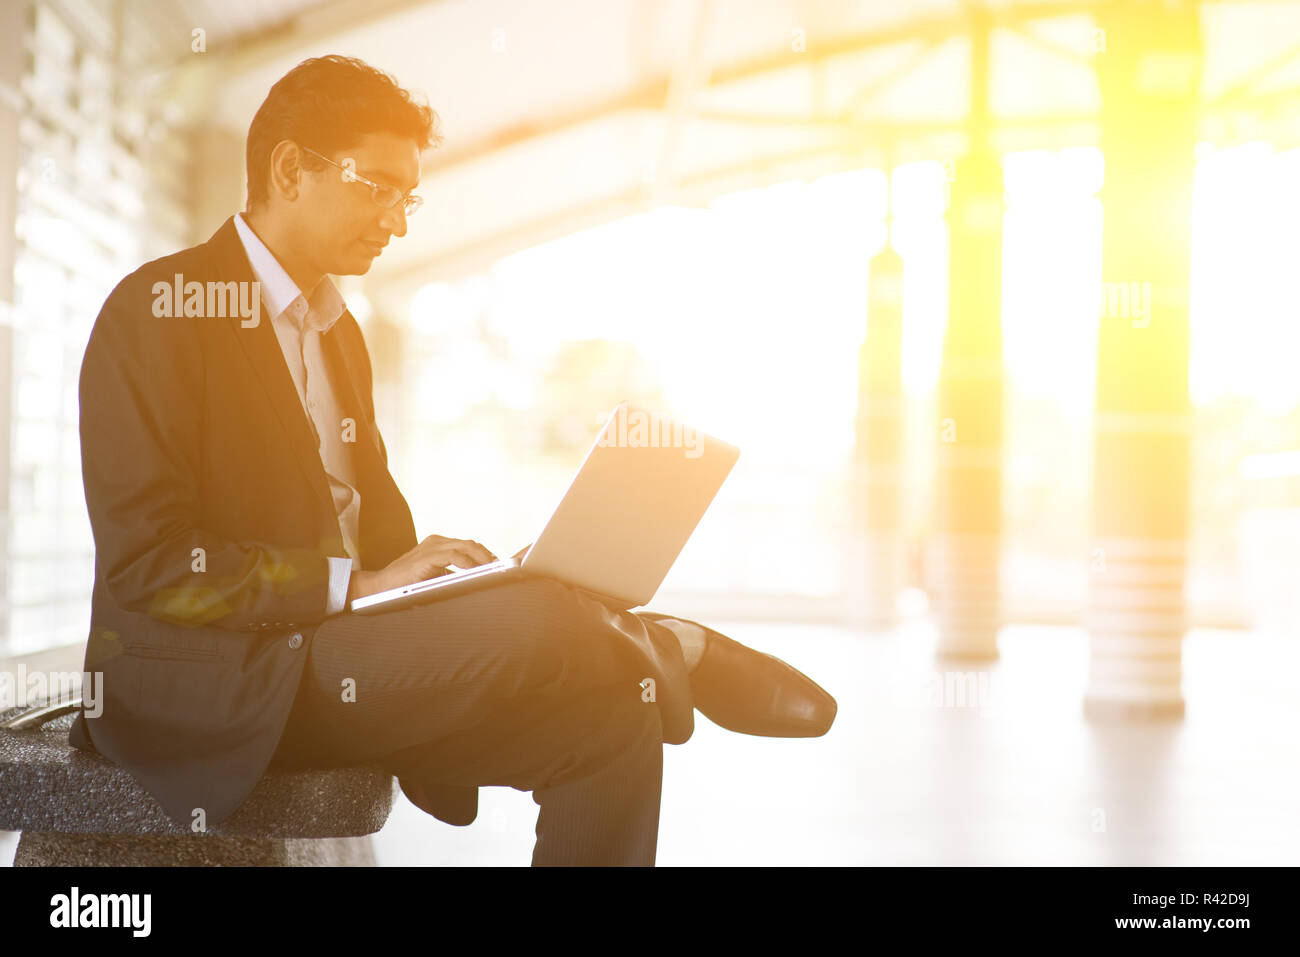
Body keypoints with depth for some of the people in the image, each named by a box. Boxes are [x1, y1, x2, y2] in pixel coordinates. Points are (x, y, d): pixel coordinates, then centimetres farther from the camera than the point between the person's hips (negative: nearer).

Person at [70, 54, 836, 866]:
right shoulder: (160, 308, -8)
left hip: (328, 660, 8)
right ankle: (676, 651, 1)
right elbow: (145, 560, -16)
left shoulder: (336, 330, 20)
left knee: (613, 720, -15)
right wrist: (357, 585, -22)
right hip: (202, 682, -8)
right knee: (533, 621, -28)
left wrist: (440, 574, -1)